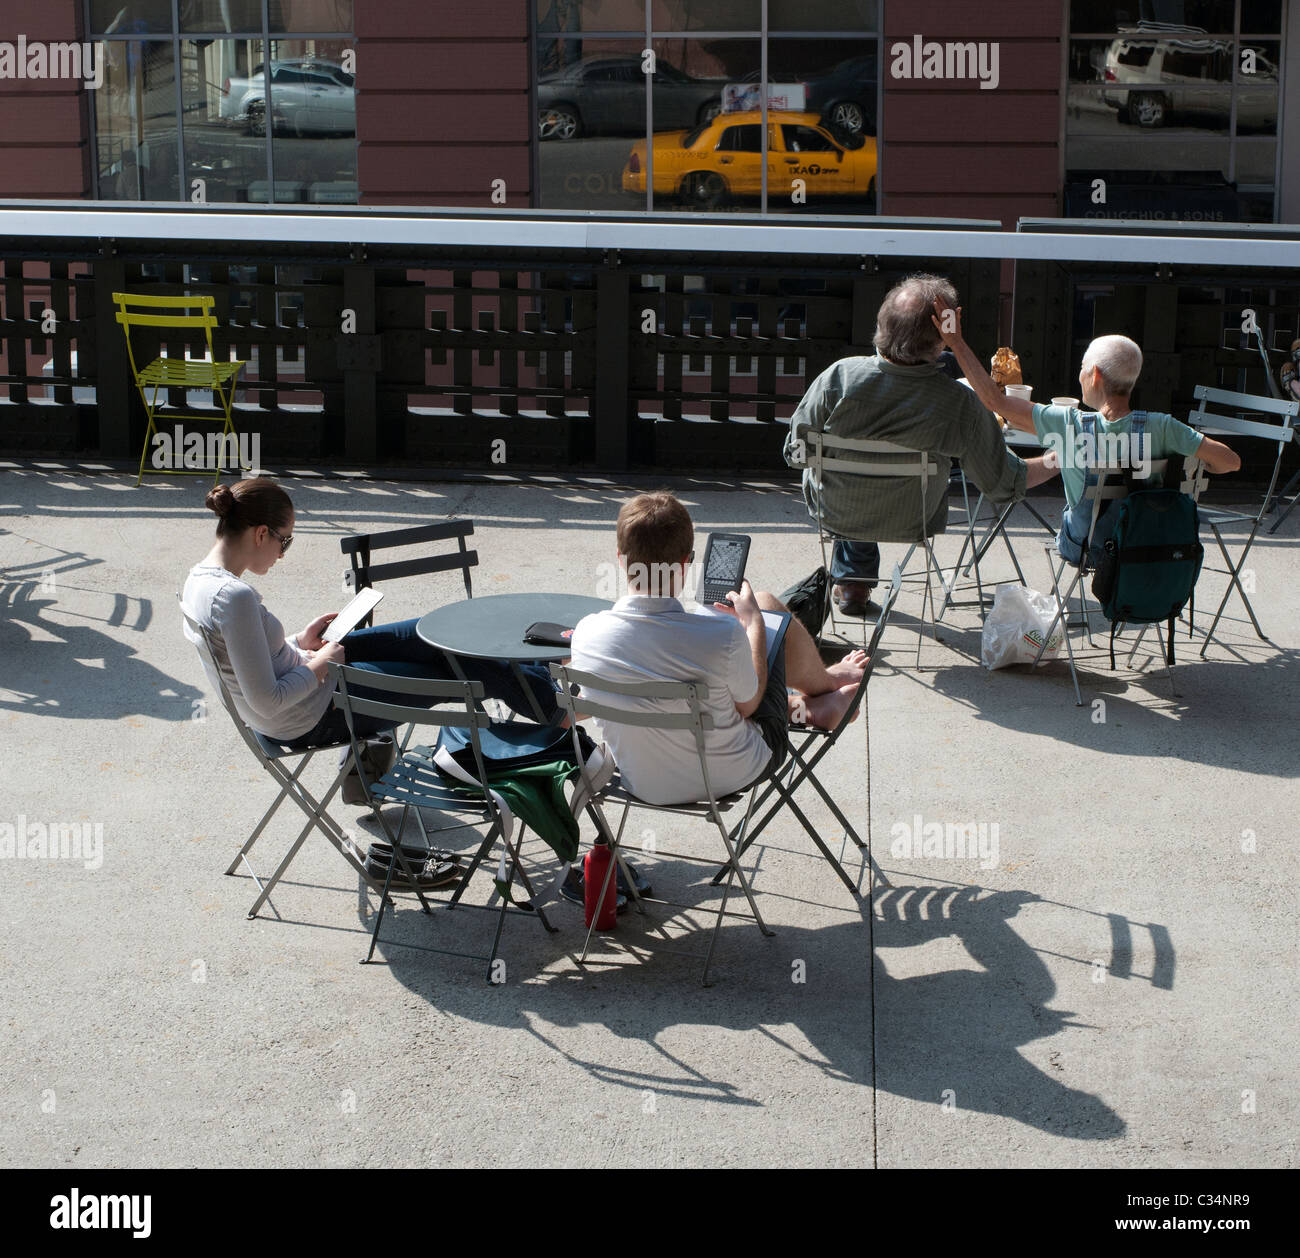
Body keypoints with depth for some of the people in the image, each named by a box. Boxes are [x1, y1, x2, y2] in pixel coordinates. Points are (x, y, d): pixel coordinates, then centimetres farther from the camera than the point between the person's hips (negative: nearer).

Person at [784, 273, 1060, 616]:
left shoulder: (840, 376, -28)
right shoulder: (958, 404, -30)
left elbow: (795, 454, -12)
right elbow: (1006, 485, -17)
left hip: (835, 514, 0)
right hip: (910, 523, 0)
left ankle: (852, 582, 47)